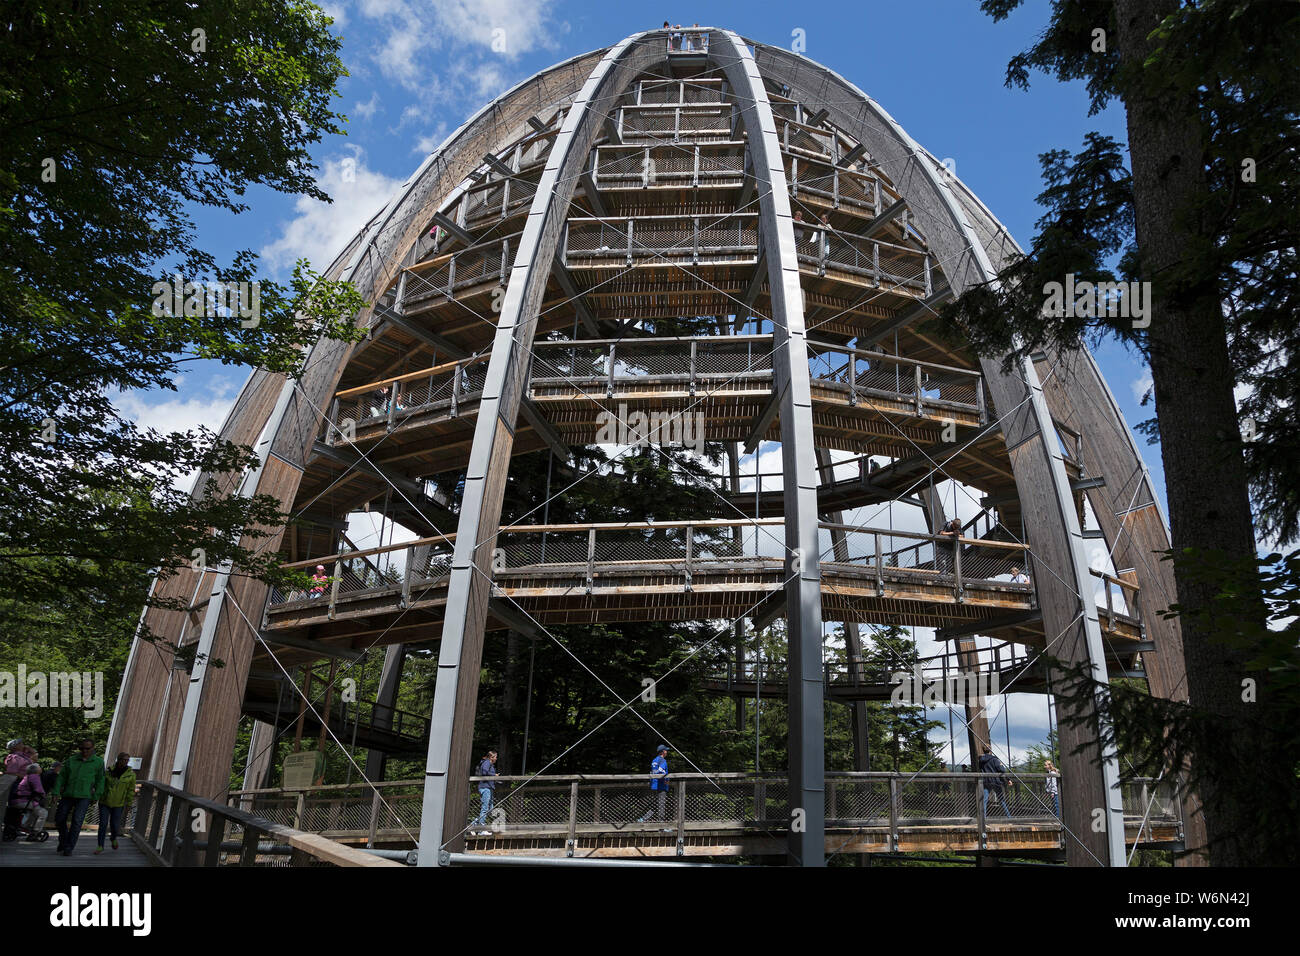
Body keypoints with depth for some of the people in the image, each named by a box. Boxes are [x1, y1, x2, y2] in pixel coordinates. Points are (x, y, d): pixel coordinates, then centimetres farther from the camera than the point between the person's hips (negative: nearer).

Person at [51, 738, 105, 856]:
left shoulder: (98, 762, 3)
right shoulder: (71, 761, 8)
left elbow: (100, 781, 6)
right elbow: (61, 777, 8)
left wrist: (95, 797, 1)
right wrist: (56, 793, -1)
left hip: (84, 797, -3)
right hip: (68, 795, 3)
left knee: (77, 821, -12)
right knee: (59, 819, 7)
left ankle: (69, 848, -2)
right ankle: (63, 841, 33)